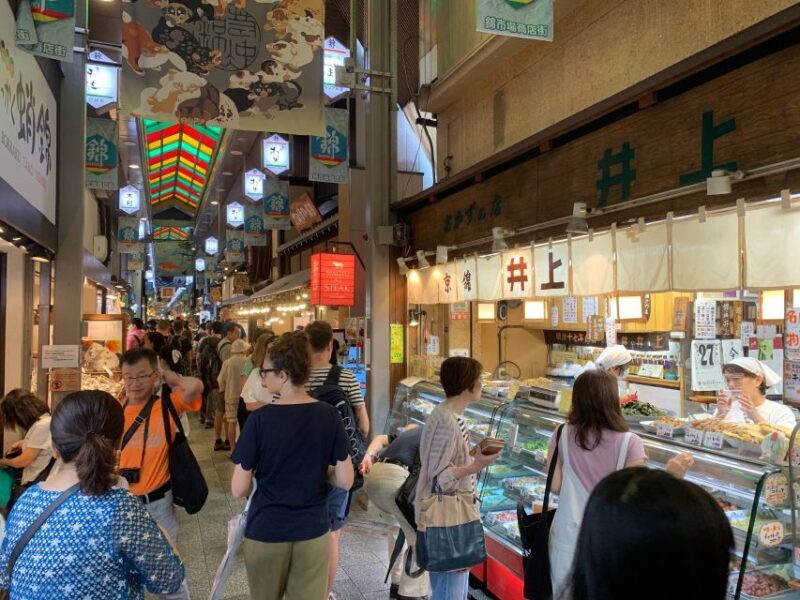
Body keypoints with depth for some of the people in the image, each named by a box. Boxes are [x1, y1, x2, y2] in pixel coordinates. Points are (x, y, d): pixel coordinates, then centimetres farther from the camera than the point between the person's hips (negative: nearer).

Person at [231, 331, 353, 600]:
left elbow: (238, 490, -13)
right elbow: (345, 480, -7)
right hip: (313, 532, 2)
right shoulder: (329, 416, -9)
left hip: (265, 532, -1)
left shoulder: (259, 420, -16)